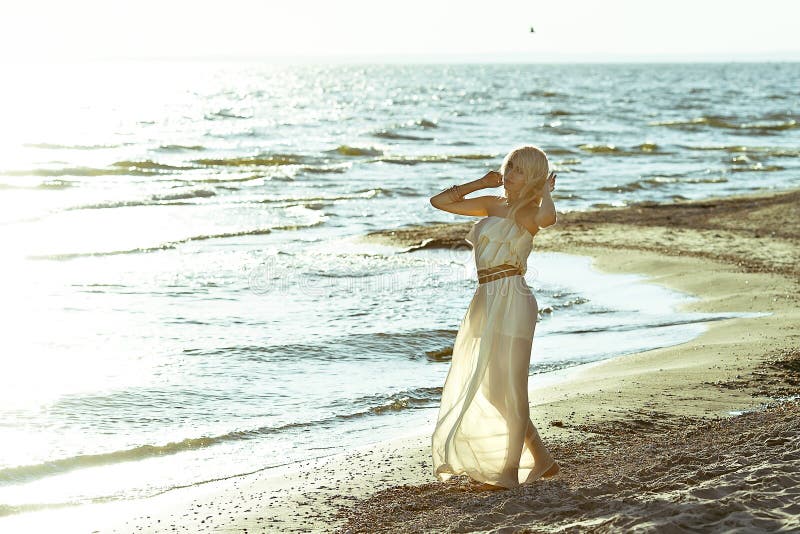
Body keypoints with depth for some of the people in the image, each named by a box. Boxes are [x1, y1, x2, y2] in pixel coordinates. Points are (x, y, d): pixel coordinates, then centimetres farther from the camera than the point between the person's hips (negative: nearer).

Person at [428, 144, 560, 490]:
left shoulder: (528, 213, -5)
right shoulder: (493, 204, 16)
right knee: (483, 386, 11)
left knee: (506, 388, -4)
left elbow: (547, 218, -32)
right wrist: (480, 183, 15)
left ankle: (508, 470, 5)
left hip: (512, 302, -8)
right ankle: (540, 461, 22)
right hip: (487, 302, 8)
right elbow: (439, 201, 20)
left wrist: (546, 191, -12)